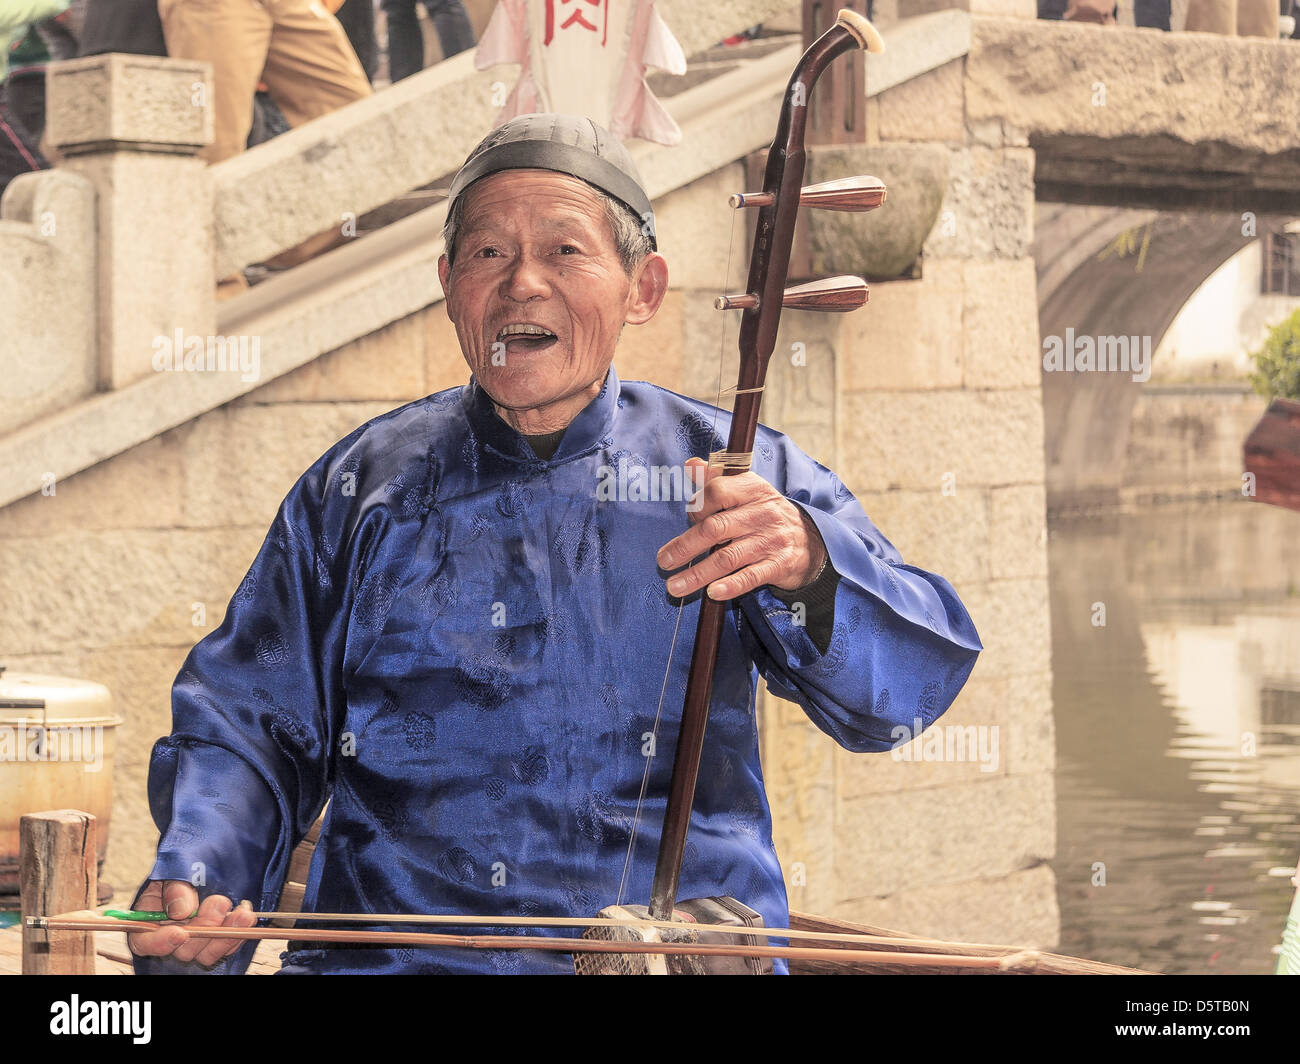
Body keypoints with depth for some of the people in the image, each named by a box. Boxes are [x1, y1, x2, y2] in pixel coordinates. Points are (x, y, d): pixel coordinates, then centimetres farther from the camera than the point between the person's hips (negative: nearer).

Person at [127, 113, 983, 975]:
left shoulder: (740, 475, 8)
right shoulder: (359, 487, 14)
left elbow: (908, 686, -2)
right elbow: (249, 720, 16)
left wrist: (808, 566, -23)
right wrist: (195, 882, -4)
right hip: (388, 952, 0)